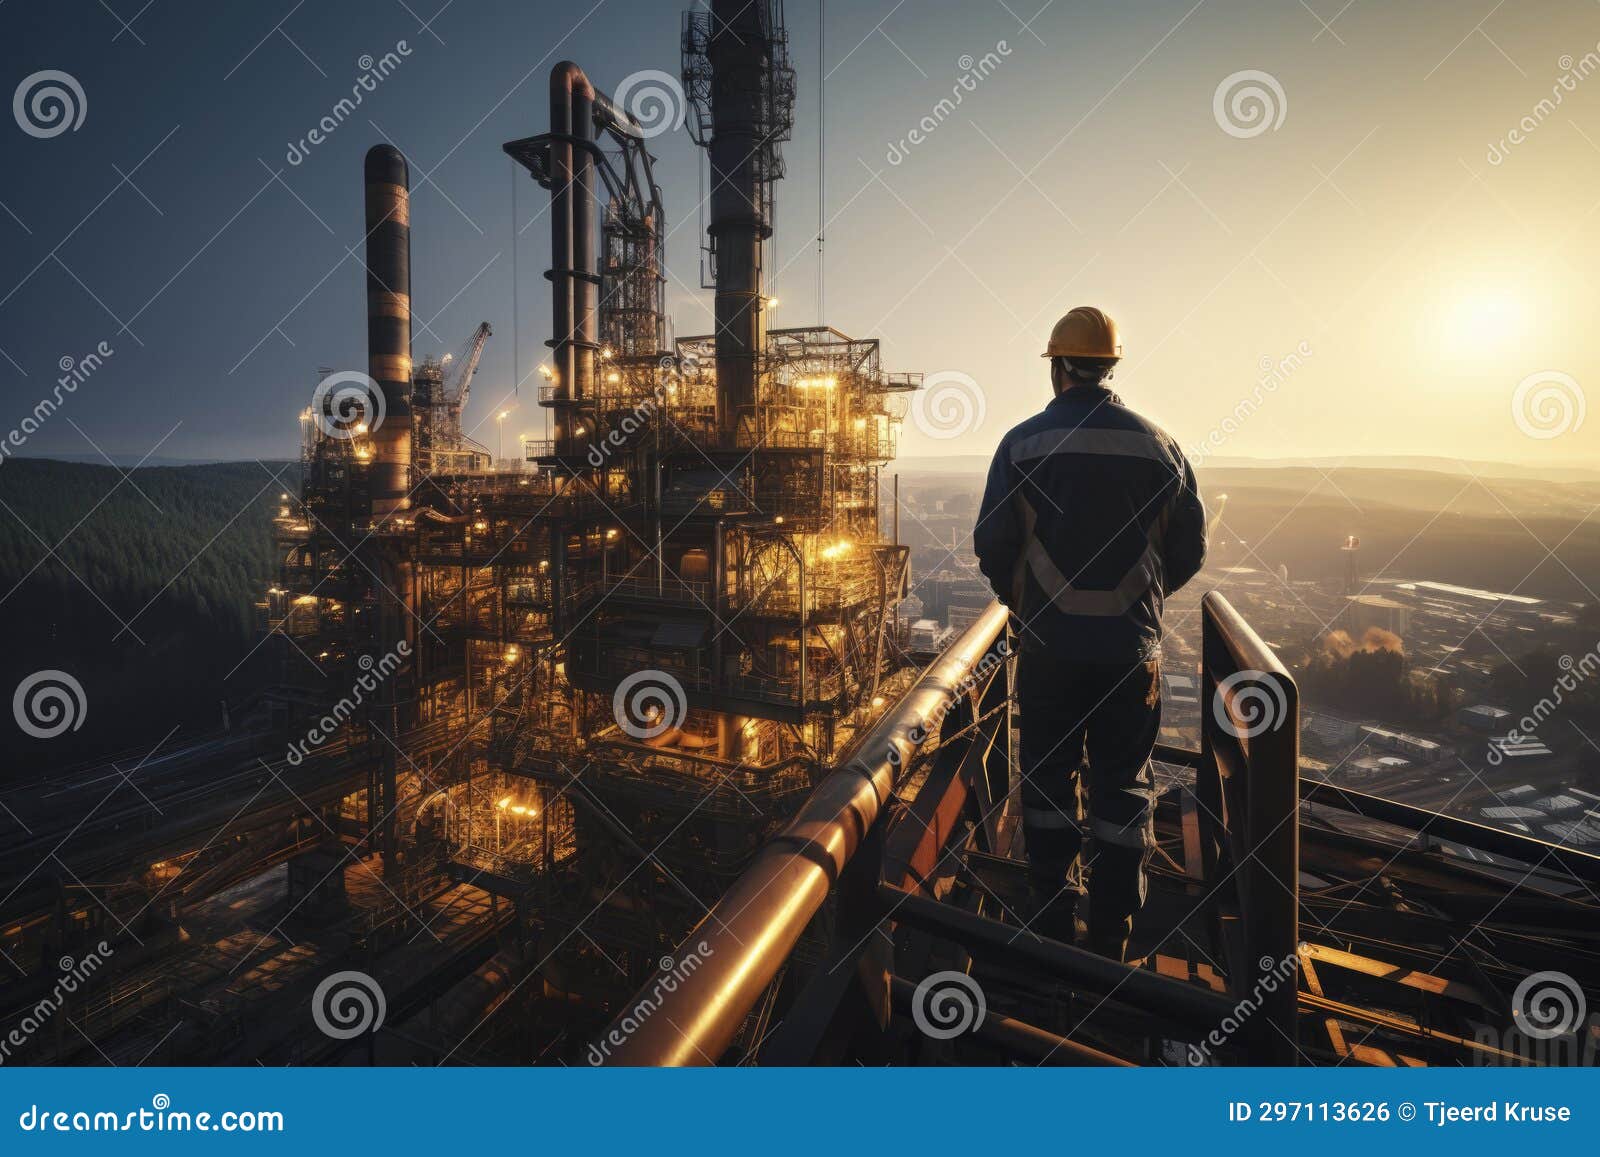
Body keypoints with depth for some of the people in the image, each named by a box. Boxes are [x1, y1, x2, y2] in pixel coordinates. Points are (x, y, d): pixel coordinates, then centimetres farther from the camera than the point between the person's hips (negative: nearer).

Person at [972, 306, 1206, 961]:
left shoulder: (1022, 444, -6)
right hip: (1132, 645, 1)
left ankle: (1052, 929, 25)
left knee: (1048, 781, 14)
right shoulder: (1159, 446, 0)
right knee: (1123, 788, 11)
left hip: (1048, 643, -1)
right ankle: (1112, 940, 19)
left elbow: (991, 546, -5)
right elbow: (1189, 549, 5)